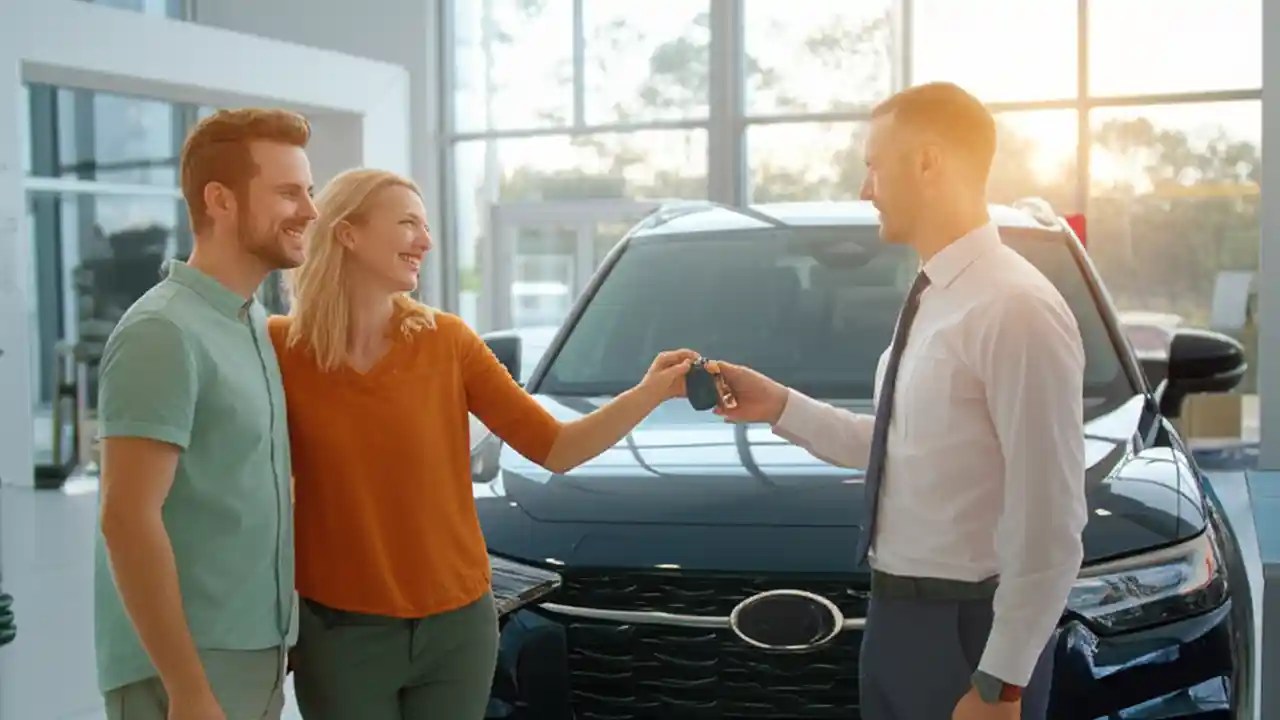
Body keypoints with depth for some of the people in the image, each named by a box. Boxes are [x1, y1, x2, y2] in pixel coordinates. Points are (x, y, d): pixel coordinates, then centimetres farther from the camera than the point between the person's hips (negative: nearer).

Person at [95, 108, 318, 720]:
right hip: (187, 666, -8)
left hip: (255, 652, 8)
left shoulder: (253, 321, 9)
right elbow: (128, 520, -21)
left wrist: (278, 639, 15)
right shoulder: (165, 332, -17)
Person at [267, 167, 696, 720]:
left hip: (457, 626, 2)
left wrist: (650, 392, -15)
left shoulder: (448, 341, -3)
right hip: (341, 632, -2)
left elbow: (555, 448, -3)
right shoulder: (280, 348, -7)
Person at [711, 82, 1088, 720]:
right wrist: (782, 408, 8)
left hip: (967, 627, -9)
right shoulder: (929, 300, 8)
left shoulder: (1016, 309, -20)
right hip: (894, 616, 9)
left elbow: (1048, 522, -22)